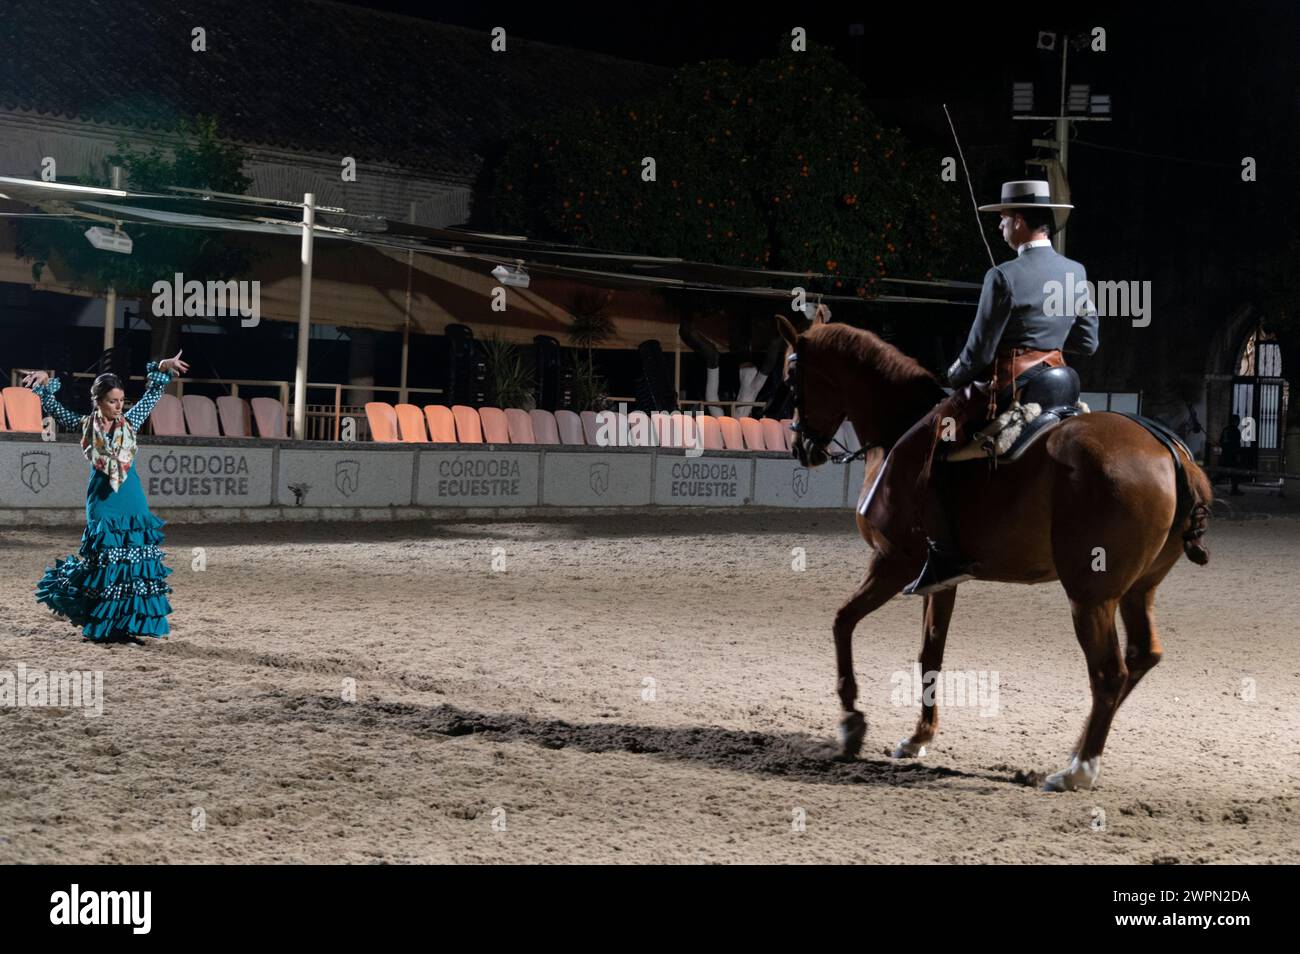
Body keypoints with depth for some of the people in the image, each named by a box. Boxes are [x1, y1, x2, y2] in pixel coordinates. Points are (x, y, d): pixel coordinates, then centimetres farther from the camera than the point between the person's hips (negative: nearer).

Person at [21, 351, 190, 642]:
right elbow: (53, 408, 4)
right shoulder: (86, 426, 1)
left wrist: (162, 368, 3)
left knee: (134, 561, -1)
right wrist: (45, 382, -10)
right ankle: (101, 627, 10)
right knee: (104, 563, 0)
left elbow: (153, 395, 13)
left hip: (131, 499, 2)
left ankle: (126, 626, 4)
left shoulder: (129, 422, 6)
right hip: (102, 499, -2)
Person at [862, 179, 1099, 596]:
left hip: (1002, 387, -8)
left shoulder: (1004, 277, -17)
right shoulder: (1076, 274, 5)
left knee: (915, 451, -5)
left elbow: (979, 352, -14)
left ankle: (946, 553, -13)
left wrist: (956, 377, 5)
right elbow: (1087, 342, 11)